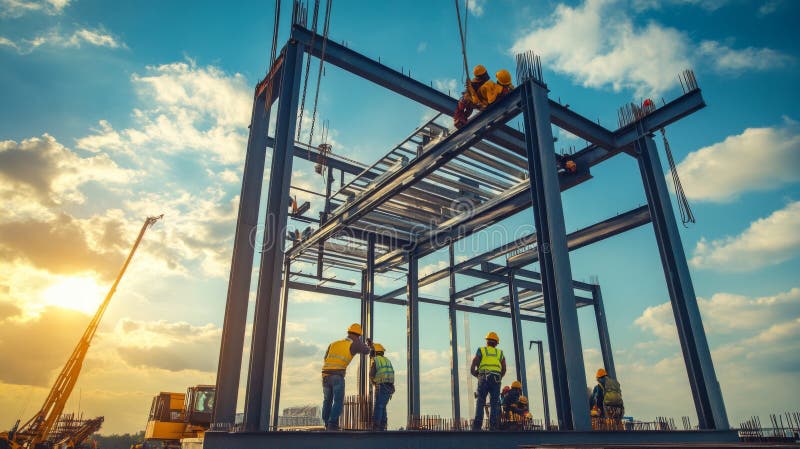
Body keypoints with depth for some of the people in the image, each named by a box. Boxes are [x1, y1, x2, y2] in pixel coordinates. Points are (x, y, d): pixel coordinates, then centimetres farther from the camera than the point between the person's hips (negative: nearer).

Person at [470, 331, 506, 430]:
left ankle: (477, 426, -11)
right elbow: (504, 370, 12)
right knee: (494, 403, 4)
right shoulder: (500, 353, 20)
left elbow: (472, 370, 7)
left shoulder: (481, 351, 13)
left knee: (480, 403, -1)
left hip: (484, 378, -1)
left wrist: (477, 375, 25)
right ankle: (493, 427, -5)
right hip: (496, 379, 2)